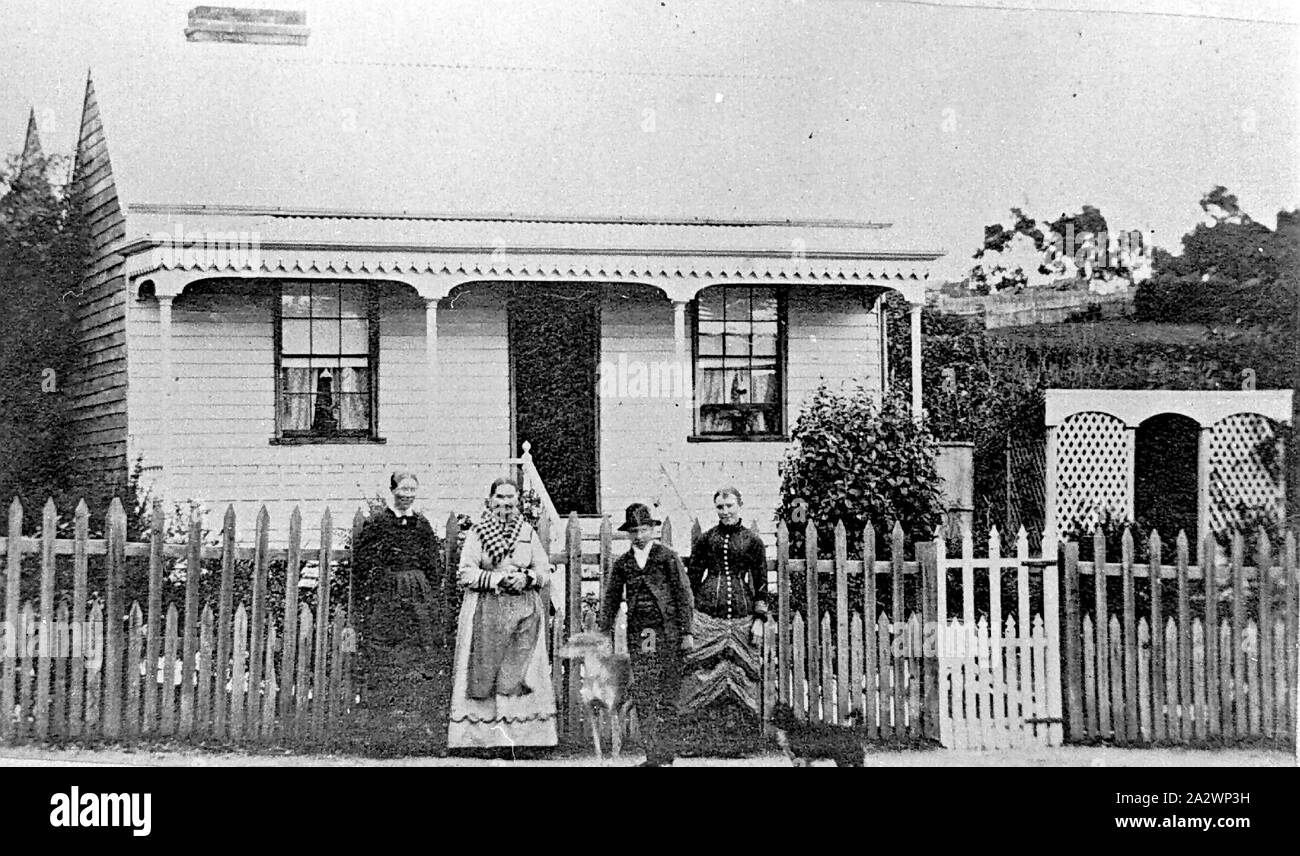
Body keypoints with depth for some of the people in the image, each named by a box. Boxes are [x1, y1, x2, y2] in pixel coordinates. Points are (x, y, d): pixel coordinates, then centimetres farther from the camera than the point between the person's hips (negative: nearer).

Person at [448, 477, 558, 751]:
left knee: (520, 675, -2)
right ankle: (484, 735, 2)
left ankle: (523, 735, 1)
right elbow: (465, 574, -4)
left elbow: (544, 571, 11)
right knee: (486, 673, -4)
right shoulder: (476, 533, 3)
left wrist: (526, 578, -9)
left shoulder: (528, 532, 11)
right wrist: (498, 578, -14)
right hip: (486, 611, -2)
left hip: (524, 611, 2)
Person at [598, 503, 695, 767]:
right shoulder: (622, 563, 12)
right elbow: (611, 598, 16)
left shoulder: (668, 557, 3)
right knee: (642, 693, -5)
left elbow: (684, 594, 2)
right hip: (638, 633, 3)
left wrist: (686, 631, -3)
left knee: (668, 692, -1)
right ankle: (653, 753, -4)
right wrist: (605, 633, 9)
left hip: (667, 630, -3)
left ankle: (667, 751, 5)